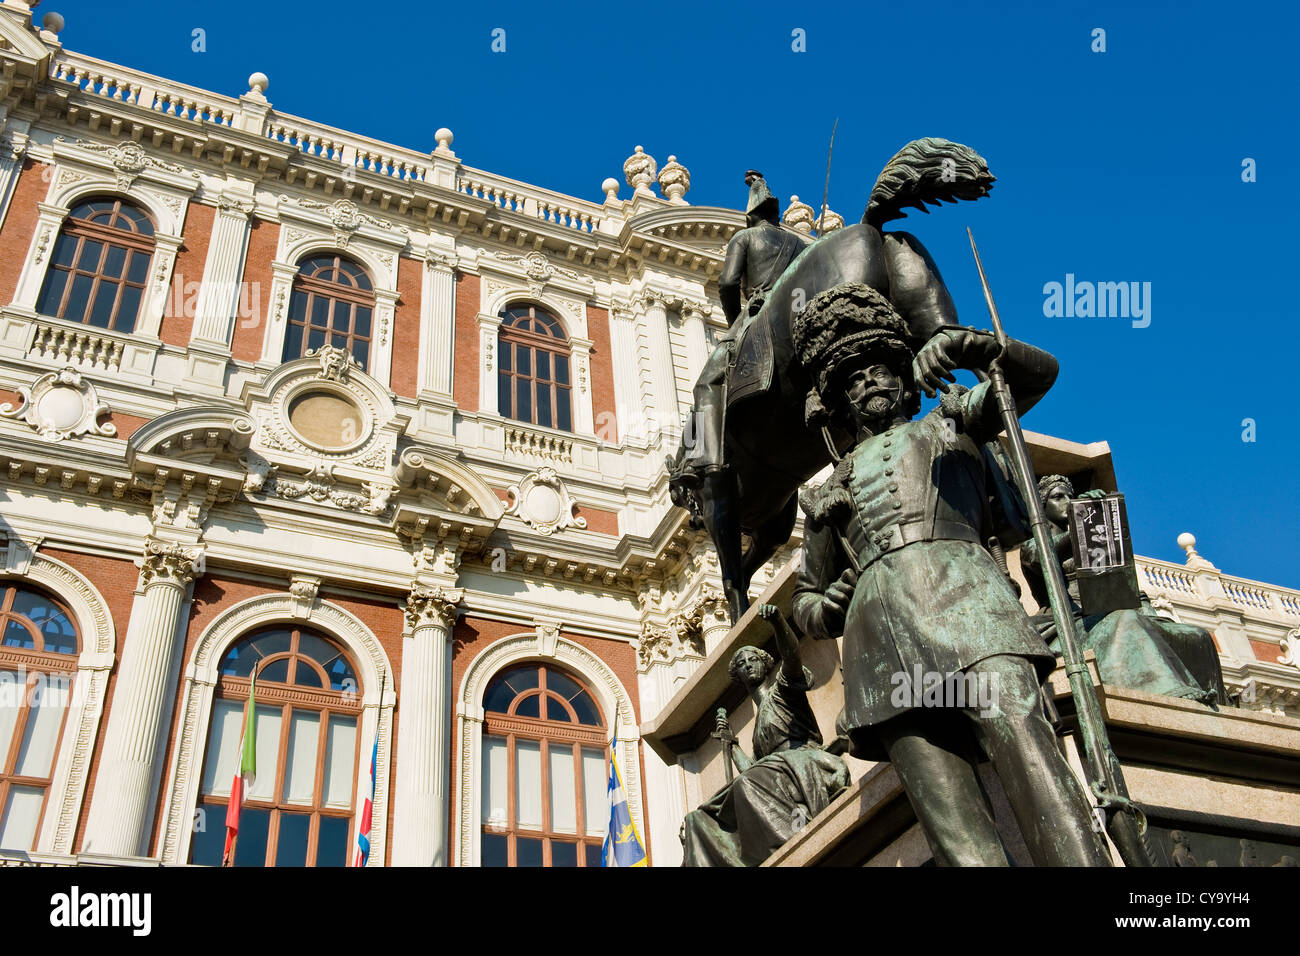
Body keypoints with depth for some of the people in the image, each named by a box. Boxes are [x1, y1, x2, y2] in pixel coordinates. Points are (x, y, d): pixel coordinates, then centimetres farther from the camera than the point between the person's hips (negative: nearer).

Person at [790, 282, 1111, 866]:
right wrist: (825, 610, 12)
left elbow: (1039, 373, 19)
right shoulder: (830, 492, 35)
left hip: (958, 592, -1)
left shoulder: (951, 422, 31)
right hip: (877, 628, 1)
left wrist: (963, 345, 1)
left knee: (1021, 738, -29)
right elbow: (803, 601, 37)